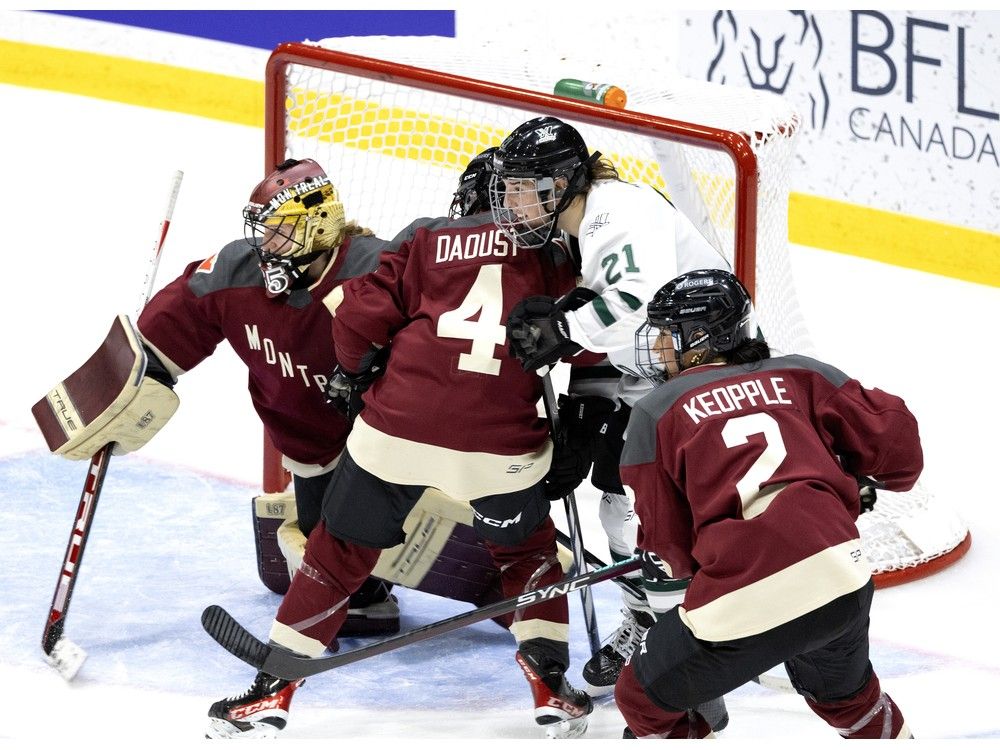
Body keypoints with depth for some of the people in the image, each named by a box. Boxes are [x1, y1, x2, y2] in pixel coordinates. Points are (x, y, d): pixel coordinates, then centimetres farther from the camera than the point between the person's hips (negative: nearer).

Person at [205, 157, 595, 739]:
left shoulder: (434, 239, 11)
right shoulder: (556, 260, 10)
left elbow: (364, 312, 5)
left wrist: (356, 370, 23)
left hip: (395, 431, 0)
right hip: (501, 445, 0)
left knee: (340, 552, 16)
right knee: (527, 553, 27)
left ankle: (273, 691, 15)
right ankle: (551, 688, 19)